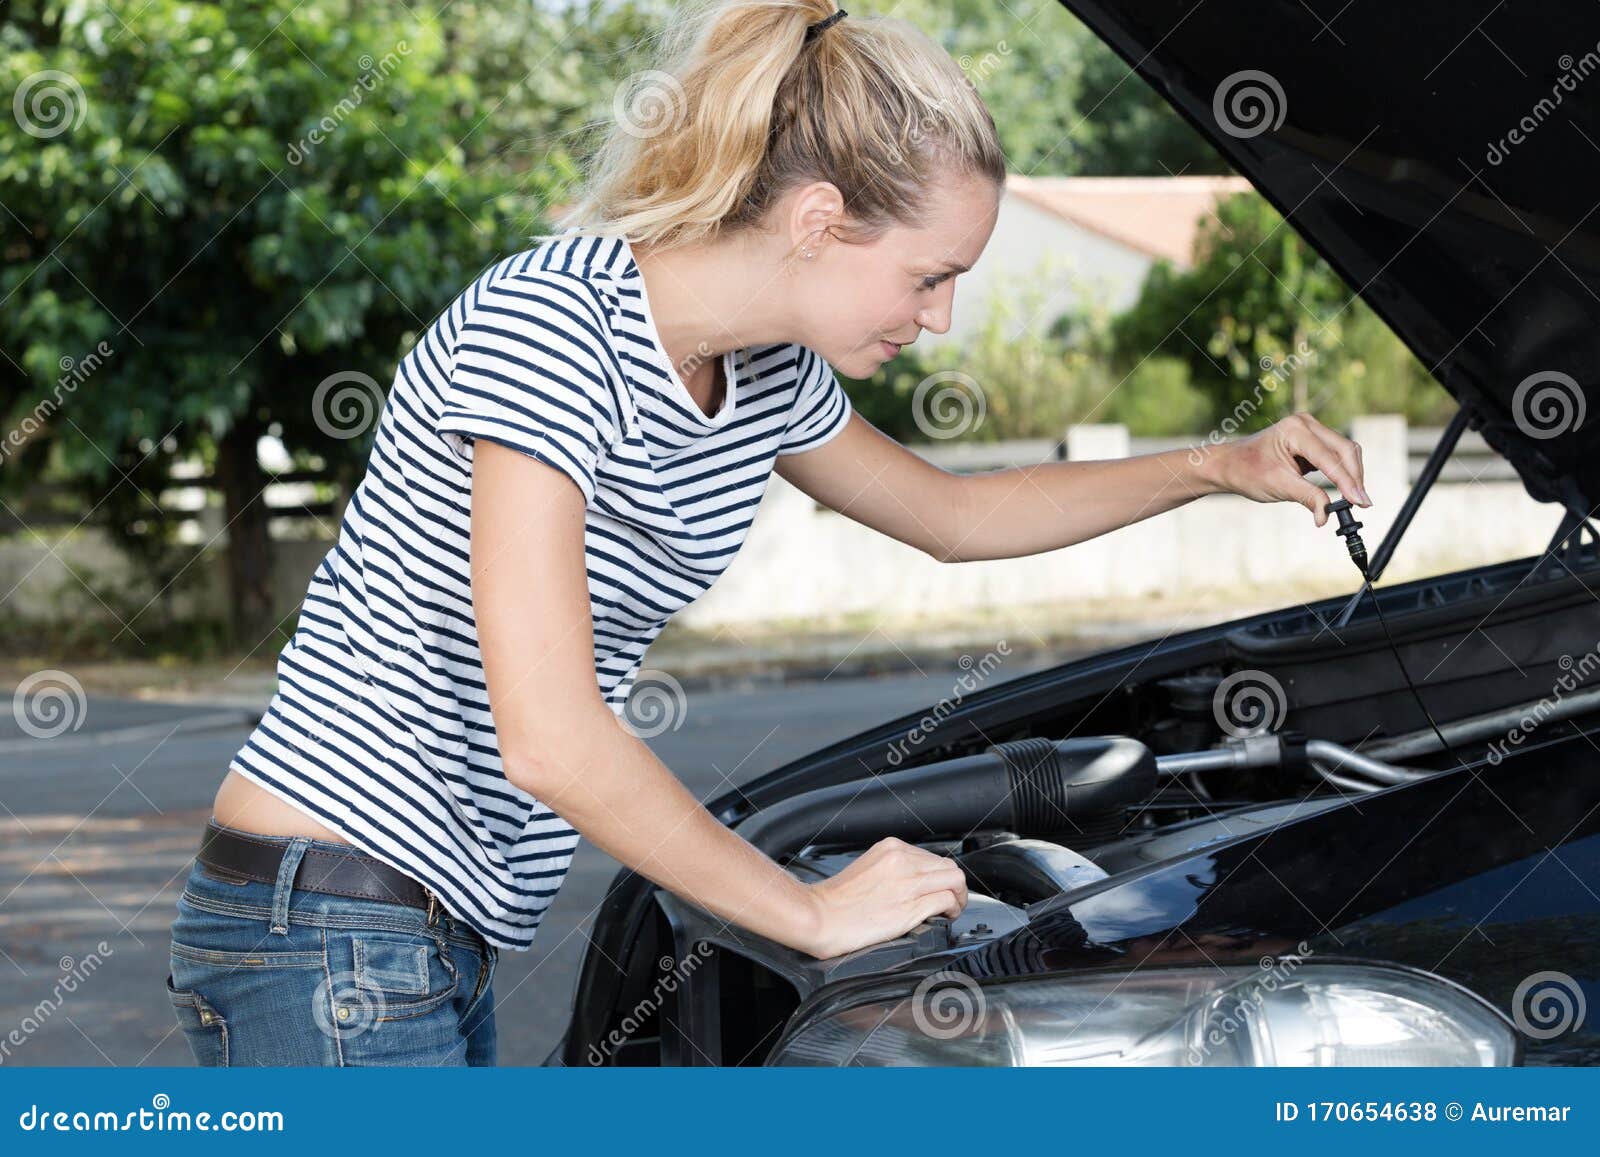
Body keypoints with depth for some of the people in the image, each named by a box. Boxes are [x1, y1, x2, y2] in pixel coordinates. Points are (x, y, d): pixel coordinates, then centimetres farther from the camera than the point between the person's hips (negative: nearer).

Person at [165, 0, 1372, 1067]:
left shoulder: (767, 380, 6)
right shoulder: (549, 326, -21)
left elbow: (954, 513, 29)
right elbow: (555, 744, -26)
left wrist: (1219, 469, 23)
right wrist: (815, 913, -16)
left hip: (447, 946, 9)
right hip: (331, 935, -9)